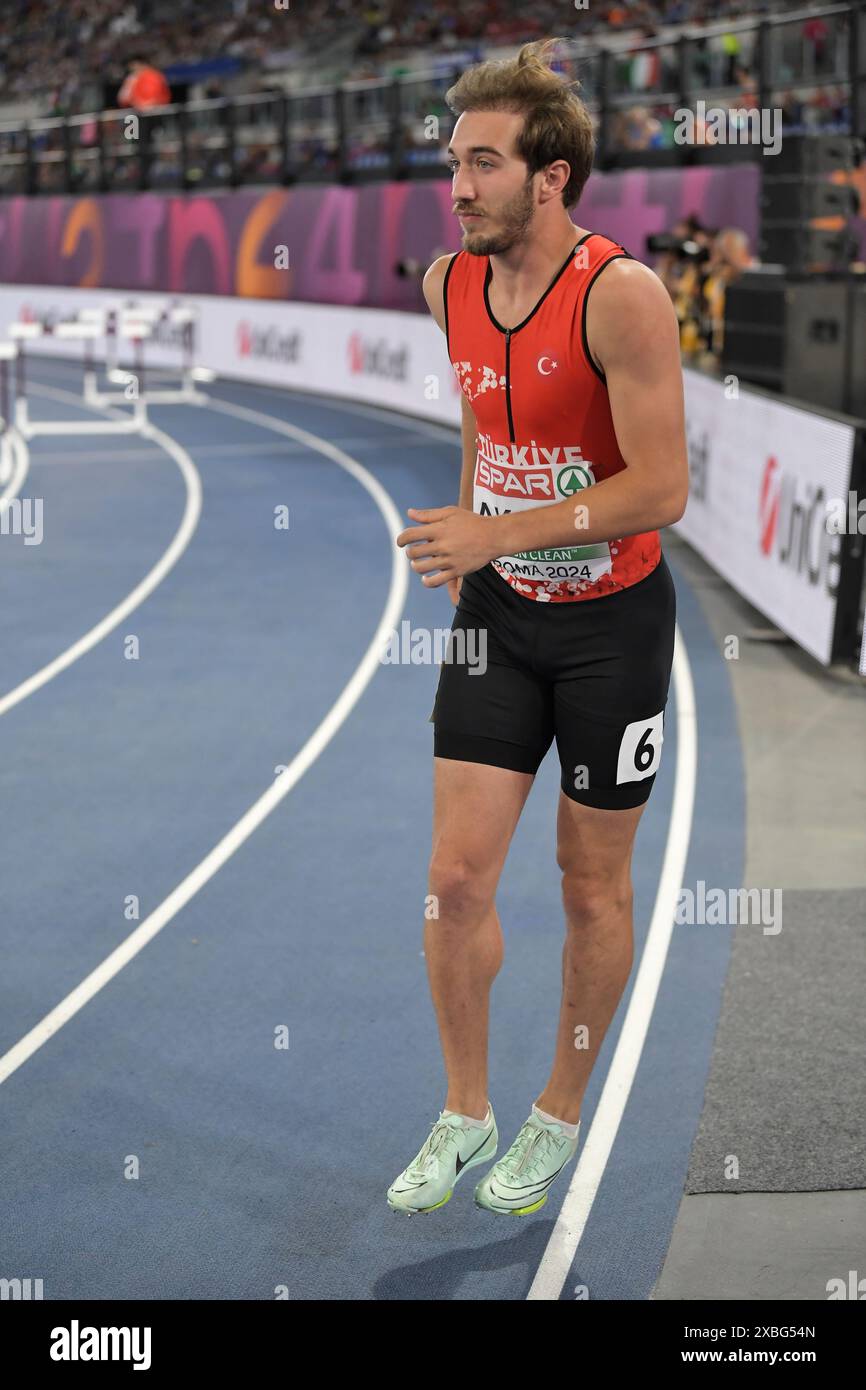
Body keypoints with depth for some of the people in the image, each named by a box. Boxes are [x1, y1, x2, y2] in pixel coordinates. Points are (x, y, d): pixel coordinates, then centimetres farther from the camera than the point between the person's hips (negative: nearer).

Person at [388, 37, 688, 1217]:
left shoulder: (622, 293, -21)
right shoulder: (450, 283, 0)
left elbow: (663, 489, -24)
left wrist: (497, 533, -27)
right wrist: (462, 564, 14)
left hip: (612, 624, -5)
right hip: (496, 614, 5)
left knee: (593, 886, 9)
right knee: (456, 878, 1)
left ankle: (559, 1117, 28)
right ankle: (465, 1113, 21)